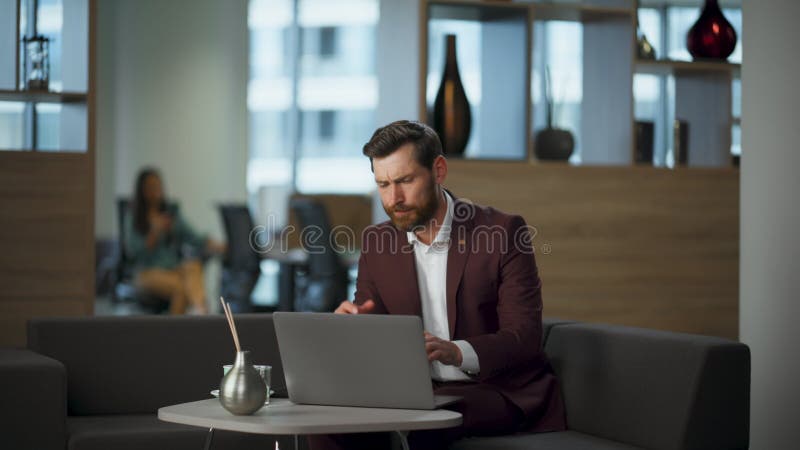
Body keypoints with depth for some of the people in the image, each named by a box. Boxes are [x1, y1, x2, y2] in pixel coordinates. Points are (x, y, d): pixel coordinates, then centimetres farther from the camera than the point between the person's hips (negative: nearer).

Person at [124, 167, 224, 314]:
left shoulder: (172, 214, 20)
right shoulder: (132, 219, 10)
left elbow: (193, 238, 7)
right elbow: (133, 252, -3)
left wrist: (216, 246, -12)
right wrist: (155, 232, -14)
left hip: (175, 268, 2)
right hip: (149, 272, -2)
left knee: (193, 265, -35)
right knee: (180, 287, -35)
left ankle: (199, 310, -63)